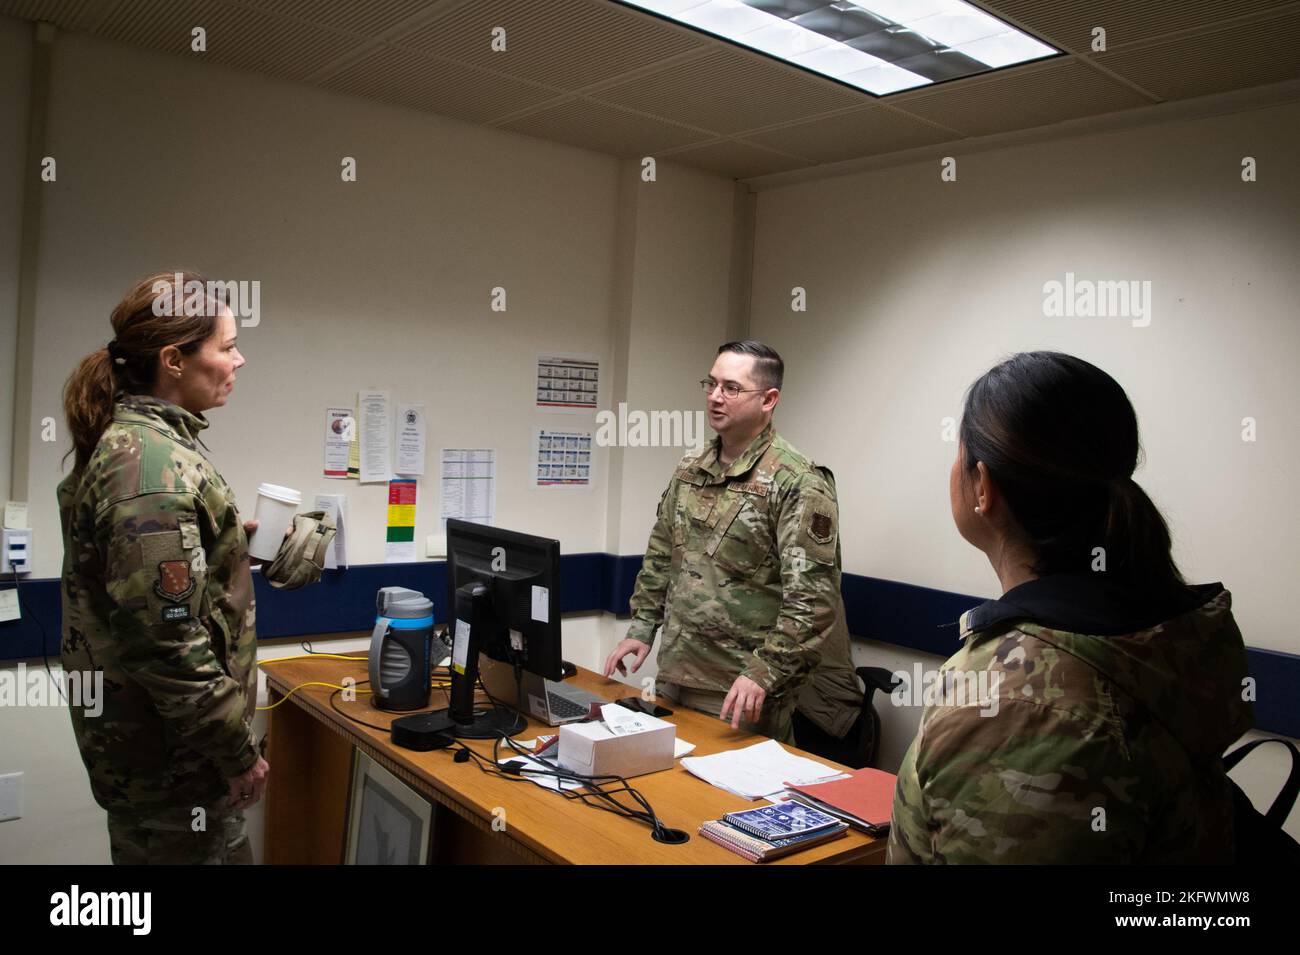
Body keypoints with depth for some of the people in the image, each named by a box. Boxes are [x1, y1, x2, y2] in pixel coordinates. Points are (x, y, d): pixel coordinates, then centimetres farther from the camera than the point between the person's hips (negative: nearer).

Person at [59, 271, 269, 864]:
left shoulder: (129, 438, 6)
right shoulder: (155, 467, -25)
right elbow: (167, 641, -27)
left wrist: (231, 537, 15)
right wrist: (238, 753, -18)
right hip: (171, 757, -10)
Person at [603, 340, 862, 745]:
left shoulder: (798, 483, -15)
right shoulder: (689, 471, 8)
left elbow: (811, 598, -19)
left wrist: (765, 672, -23)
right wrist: (642, 628, 11)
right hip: (674, 677, 7)